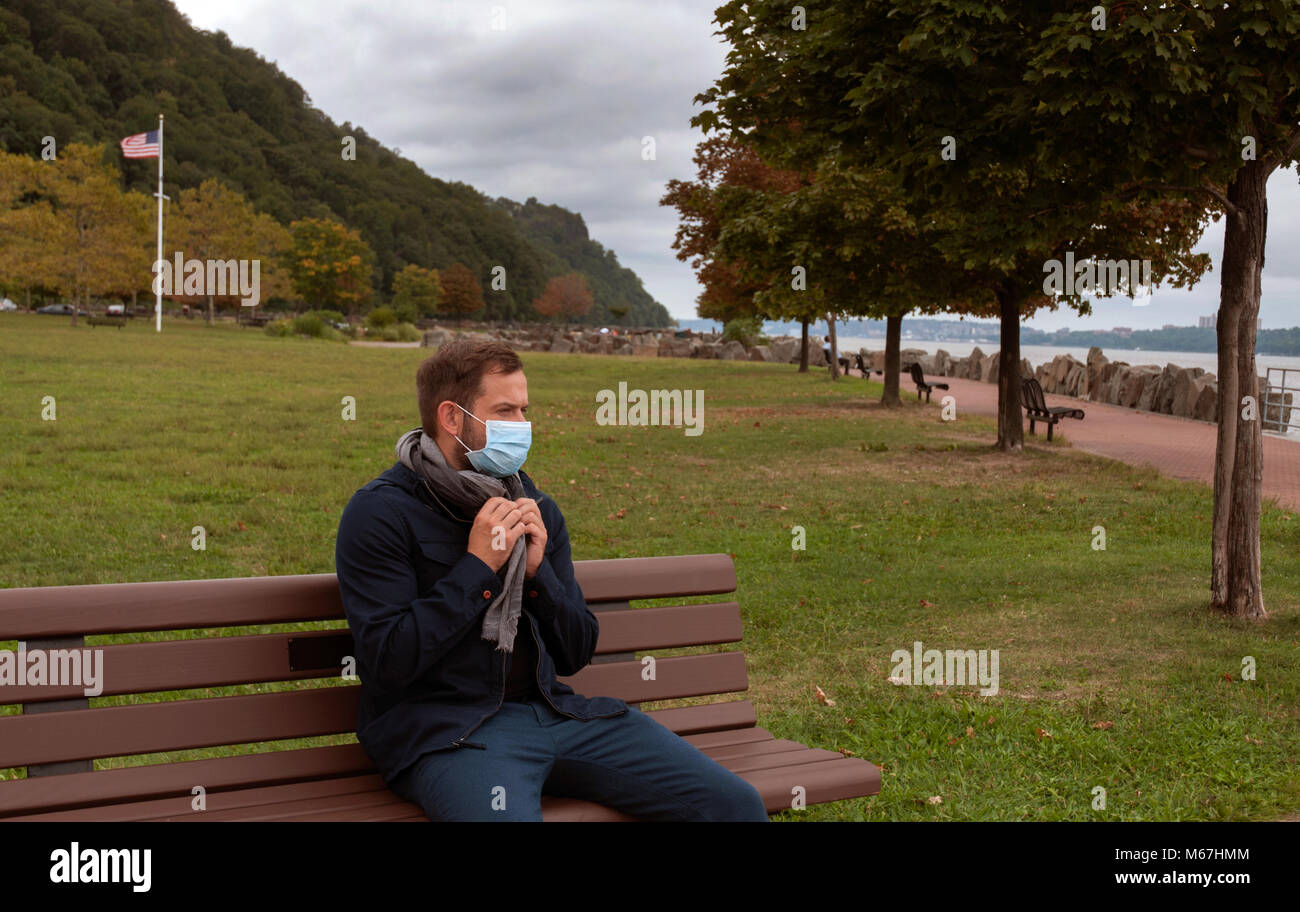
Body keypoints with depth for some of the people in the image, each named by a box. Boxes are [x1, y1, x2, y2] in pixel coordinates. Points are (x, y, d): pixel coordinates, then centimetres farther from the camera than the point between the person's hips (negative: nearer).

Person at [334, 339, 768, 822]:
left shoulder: (536, 508, 14)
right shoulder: (379, 513, -4)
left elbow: (576, 654, 14)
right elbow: (388, 661, -13)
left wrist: (537, 572, -4)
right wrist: (478, 565, -13)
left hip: (550, 706, 5)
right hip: (443, 728, -5)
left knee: (736, 802, -8)